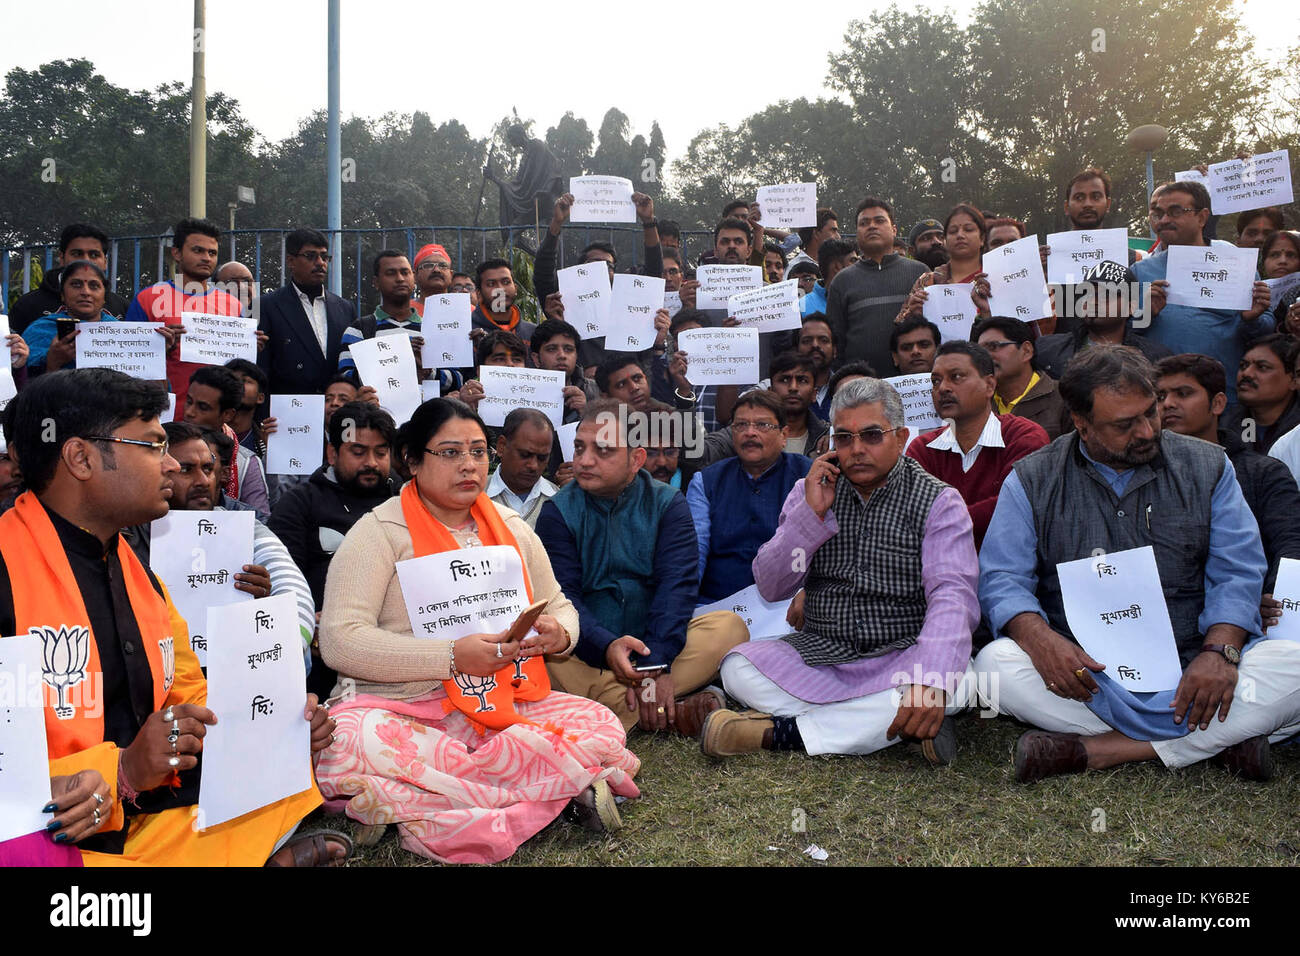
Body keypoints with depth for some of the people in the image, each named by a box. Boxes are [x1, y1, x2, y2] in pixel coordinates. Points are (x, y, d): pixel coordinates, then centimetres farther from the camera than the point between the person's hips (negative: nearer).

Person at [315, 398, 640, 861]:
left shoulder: (512, 527, 15)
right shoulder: (380, 531, -2)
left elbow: (558, 605, 20)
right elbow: (339, 641, -13)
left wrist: (559, 633, -7)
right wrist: (453, 657, -21)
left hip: (506, 704, 4)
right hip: (402, 707, -4)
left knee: (600, 726, -19)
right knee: (347, 748, -37)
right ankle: (562, 781, -31)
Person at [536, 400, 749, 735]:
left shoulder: (668, 505, 4)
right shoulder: (558, 512, 2)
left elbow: (677, 584, -11)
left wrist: (656, 664, -27)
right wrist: (606, 647, -31)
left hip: (656, 643, 1)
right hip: (587, 653, 0)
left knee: (729, 626, -23)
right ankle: (674, 710, -36)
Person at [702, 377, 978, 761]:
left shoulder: (938, 502, -2)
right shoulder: (810, 491, 8)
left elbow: (952, 594, -18)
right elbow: (770, 588, 0)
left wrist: (932, 679, -37)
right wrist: (811, 514, -13)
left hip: (899, 656, -2)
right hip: (818, 651, 2)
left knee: (955, 682, -34)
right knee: (738, 667, -23)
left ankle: (776, 732, -27)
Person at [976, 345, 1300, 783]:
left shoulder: (1208, 467, 9)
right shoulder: (1032, 480, 5)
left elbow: (1238, 573, 3)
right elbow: (1002, 579, -2)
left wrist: (1219, 651, -16)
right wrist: (1039, 639, -24)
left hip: (1186, 673, 1)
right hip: (1082, 677, -1)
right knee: (996, 663, -30)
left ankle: (1092, 750, -26)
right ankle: (1215, 739, -24)